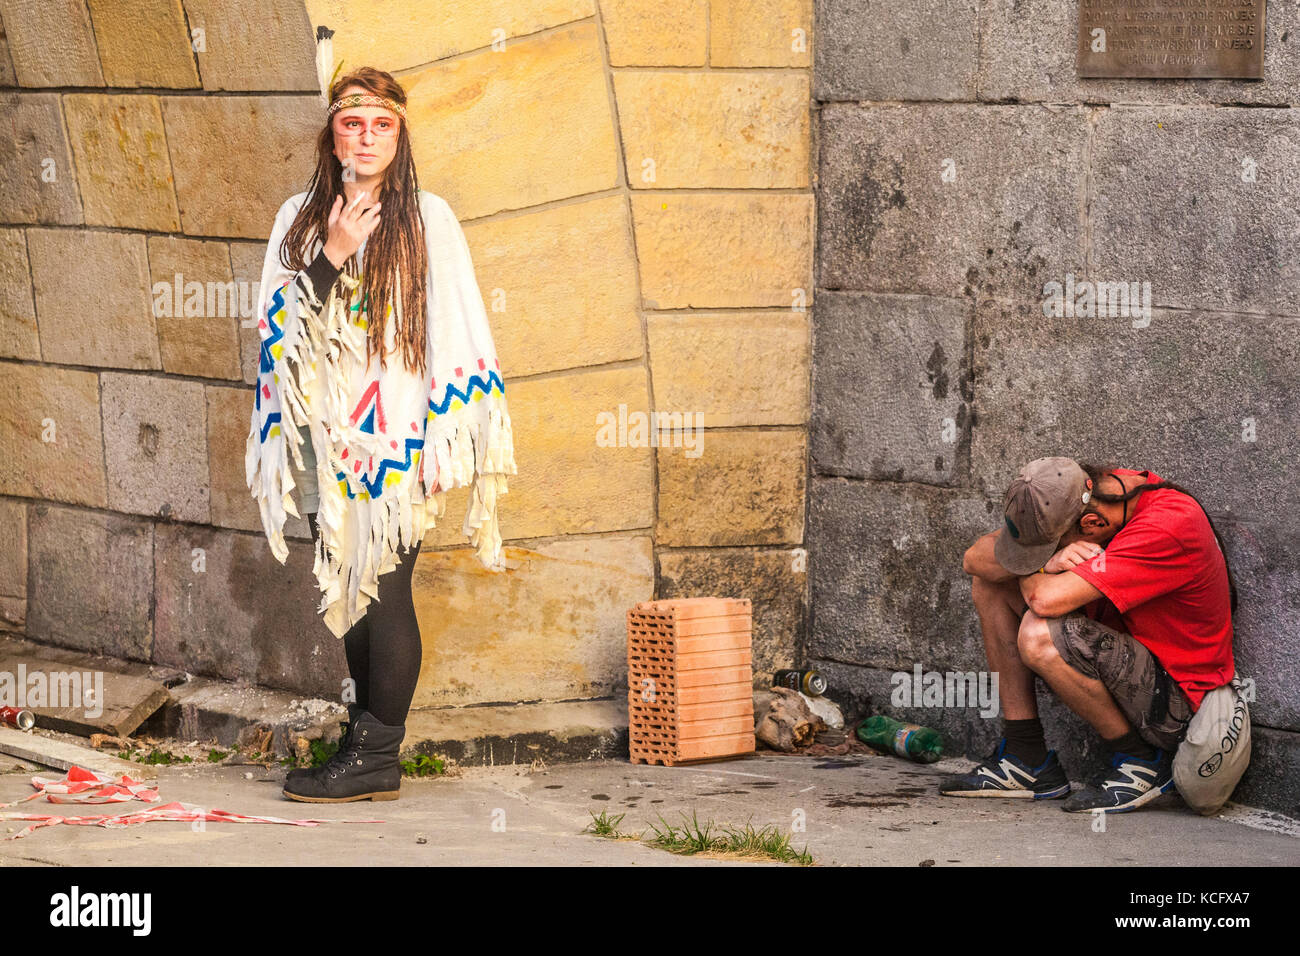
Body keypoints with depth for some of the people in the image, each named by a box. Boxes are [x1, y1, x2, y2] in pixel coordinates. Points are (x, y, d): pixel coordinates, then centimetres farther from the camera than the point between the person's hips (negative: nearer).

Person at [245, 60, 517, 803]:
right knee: (349, 593, 8)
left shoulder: (427, 219, -1)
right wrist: (329, 260, -12)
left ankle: (377, 756, 0)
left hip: (398, 435, -4)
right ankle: (367, 742, 17)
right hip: (327, 436, 4)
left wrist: (442, 443, -8)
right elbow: (279, 324, 2)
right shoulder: (300, 219, 10)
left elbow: (458, 337, -3)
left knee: (385, 589, -5)